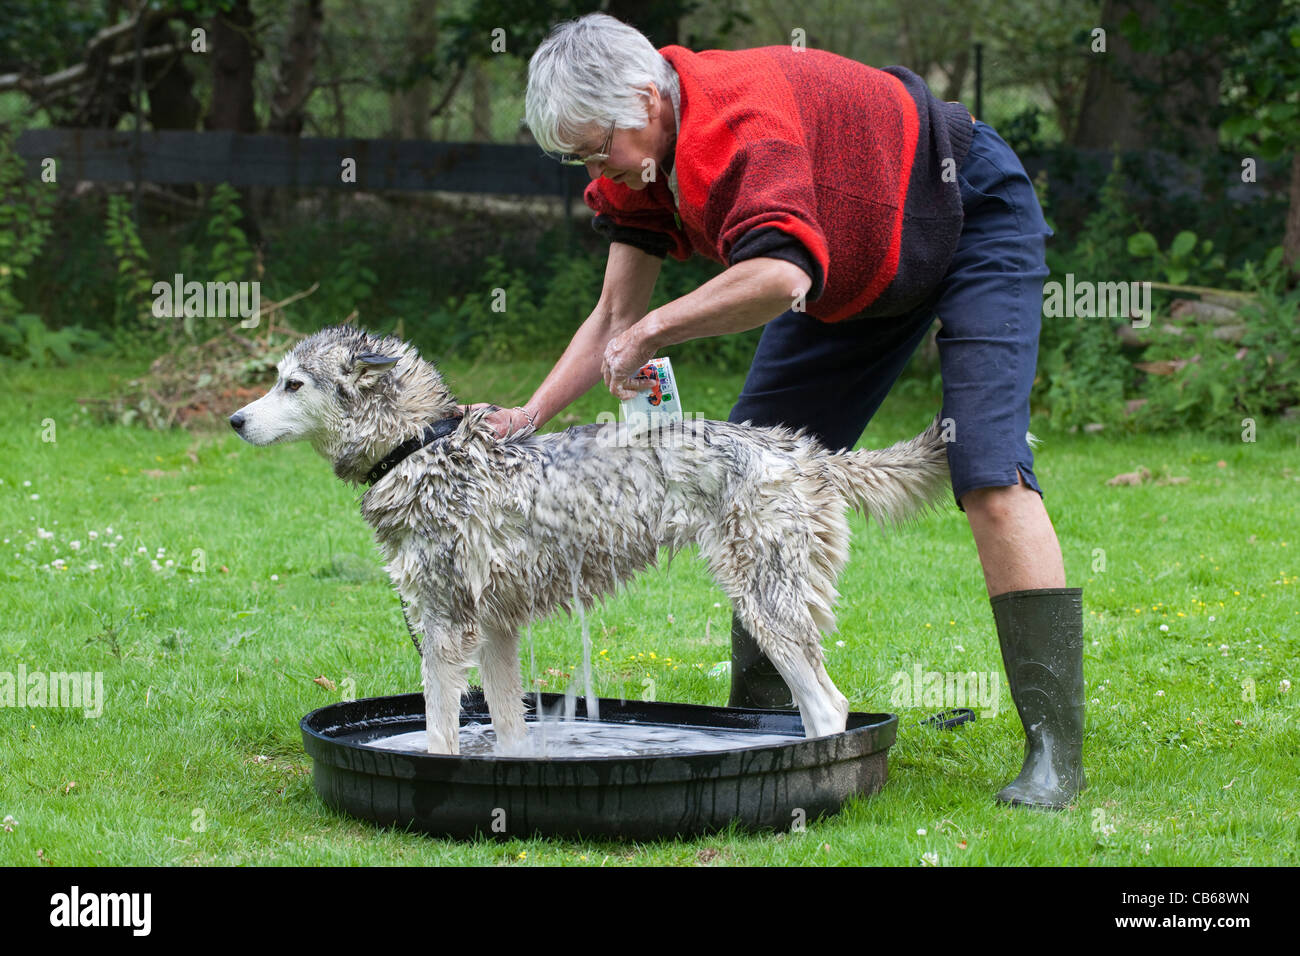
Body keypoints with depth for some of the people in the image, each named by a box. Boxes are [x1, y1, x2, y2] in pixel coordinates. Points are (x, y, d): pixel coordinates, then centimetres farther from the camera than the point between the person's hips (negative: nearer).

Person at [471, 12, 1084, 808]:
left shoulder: (742, 114, -37)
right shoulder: (642, 167, -9)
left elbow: (781, 276, -51)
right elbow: (616, 318, -2)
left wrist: (652, 333, -39)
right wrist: (528, 418, -14)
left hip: (974, 217, -9)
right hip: (860, 273, 9)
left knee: (989, 477, -22)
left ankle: (1055, 749, -21)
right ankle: (760, 720, 9)